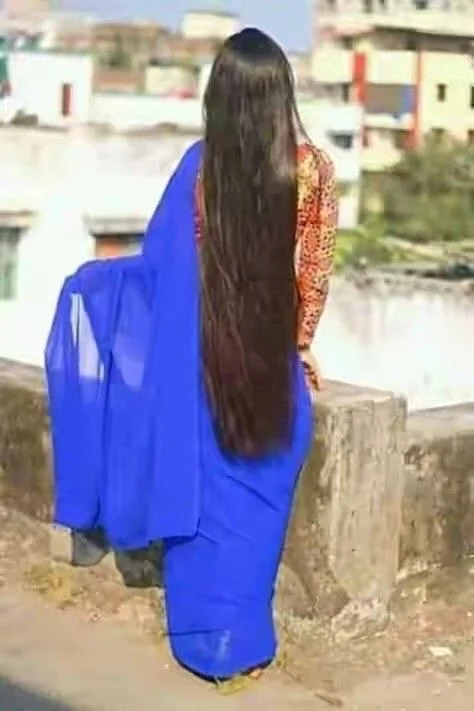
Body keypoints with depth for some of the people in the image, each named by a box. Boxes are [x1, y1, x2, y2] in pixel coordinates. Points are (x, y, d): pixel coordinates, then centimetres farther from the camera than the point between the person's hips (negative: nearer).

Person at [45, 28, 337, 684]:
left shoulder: (199, 166, -9)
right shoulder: (313, 169, -9)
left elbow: (161, 262, -2)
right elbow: (316, 275, -3)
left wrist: (92, 281, 17)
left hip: (203, 363, 0)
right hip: (275, 367, 0)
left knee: (203, 497, 13)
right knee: (255, 503, 11)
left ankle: (202, 637, 20)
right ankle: (241, 641, 19)